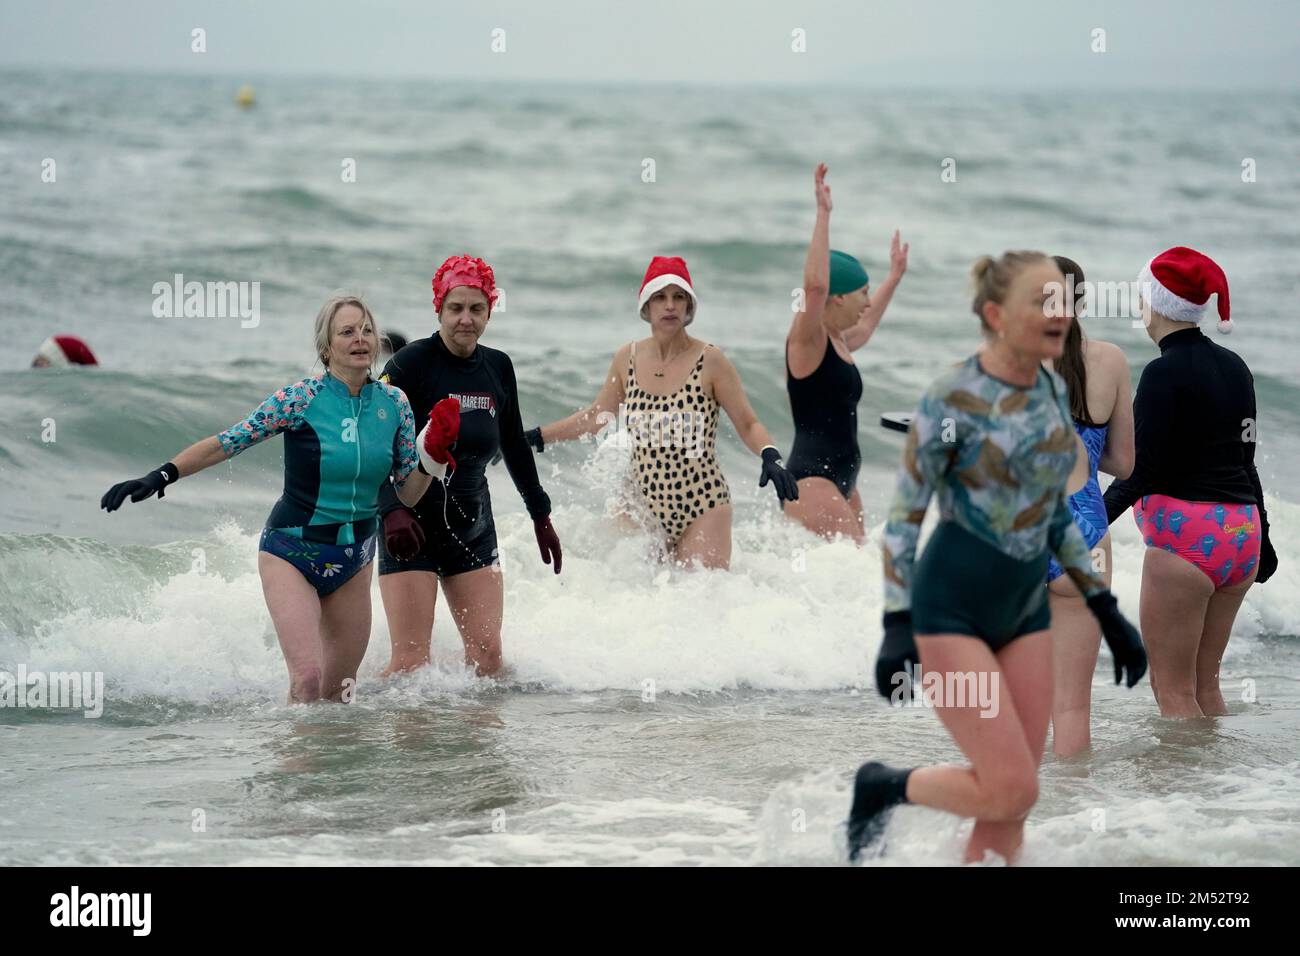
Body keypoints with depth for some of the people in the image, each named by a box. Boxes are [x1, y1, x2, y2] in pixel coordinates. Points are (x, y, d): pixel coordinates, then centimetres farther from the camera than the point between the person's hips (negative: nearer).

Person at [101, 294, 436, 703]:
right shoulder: (301, 398, -14)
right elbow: (226, 443, -14)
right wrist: (160, 476, -22)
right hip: (291, 554, -5)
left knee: (339, 691, 9)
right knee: (307, 679, -18)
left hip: (354, 561, 5)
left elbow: (408, 491, 4)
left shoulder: (394, 404, -1)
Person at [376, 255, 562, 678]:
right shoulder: (411, 364, -10)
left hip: (472, 524, 6)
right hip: (412, 523, -5)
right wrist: (393, 511, -29)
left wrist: (541, 516, 24)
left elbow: (515, 448, 21)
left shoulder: (498, 367, 8)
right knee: (411, 660, -12)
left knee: (488, 653, -3)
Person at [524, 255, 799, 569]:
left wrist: (770, 457, -23)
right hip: (644, 507, 3)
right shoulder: (627, 359, 5)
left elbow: (749, 425, -3)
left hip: (703, 507, -3)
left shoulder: (710, 361, -6)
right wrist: (535, 437, 20)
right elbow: (596, 416, 20)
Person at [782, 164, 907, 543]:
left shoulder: (837, 342, 17)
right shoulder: (807, 340, -10)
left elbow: (865, 328, 42)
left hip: (840, 480, 10)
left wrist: (894, 277, 52)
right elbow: (815, 285, -29)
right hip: (811, 480, -10)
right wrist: (823, 214, -29)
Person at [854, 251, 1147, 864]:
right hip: (952, 609, -7)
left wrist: (1105, 611, 14)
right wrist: (898, 627, -18)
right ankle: (881, 788, 13)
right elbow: (904, 517, -11)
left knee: (1010, 806, 3)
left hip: (1026, 608, 7)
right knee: (1011, 788, -11)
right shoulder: (953, 400, -15)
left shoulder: (1053, 390, 6)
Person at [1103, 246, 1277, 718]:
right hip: (1241, 531, 8)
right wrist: (1261, 535, 24)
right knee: (1205, 685, 14)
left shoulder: (1164, 373, -12)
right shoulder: (1234, 367, 12)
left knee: (1173, 689, -2)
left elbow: (1143, 470, -15)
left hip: (1185, 535, -8)